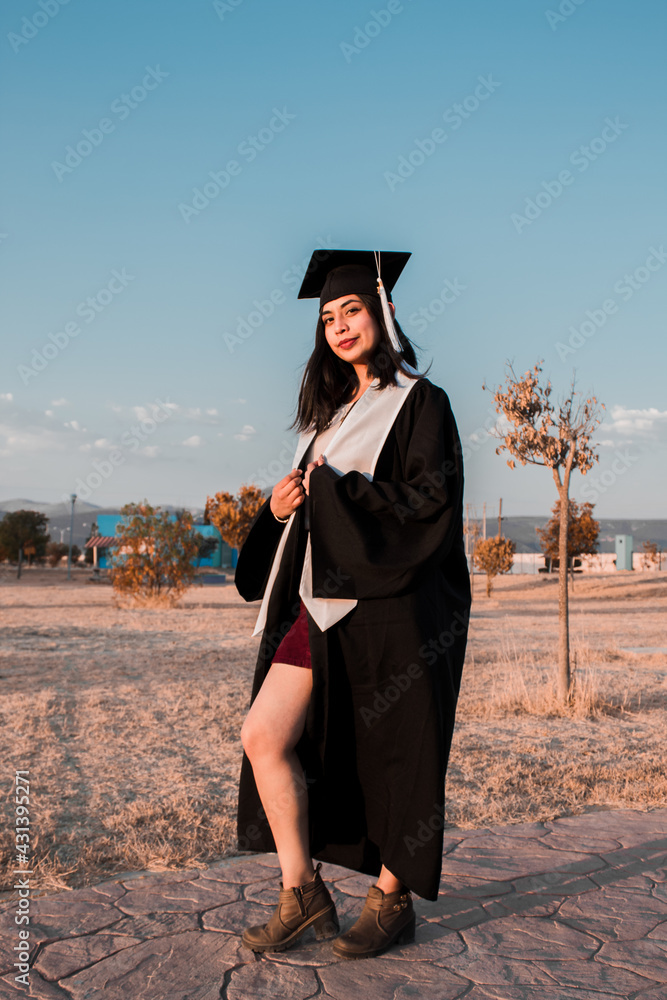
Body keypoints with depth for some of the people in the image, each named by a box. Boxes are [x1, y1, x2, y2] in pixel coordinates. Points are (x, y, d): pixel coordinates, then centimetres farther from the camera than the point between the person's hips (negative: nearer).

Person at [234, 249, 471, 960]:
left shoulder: (419, 403, -3)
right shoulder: (333, 410, 19)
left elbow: (429, 501, -13)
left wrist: (334, 490, -14)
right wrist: (282, 504, 3)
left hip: (390, 606, -7)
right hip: (323, 600, 7)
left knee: (392, 755, 3)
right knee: (264, 736, -2)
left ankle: (392, 900, 22)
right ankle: (302, 894, 11)